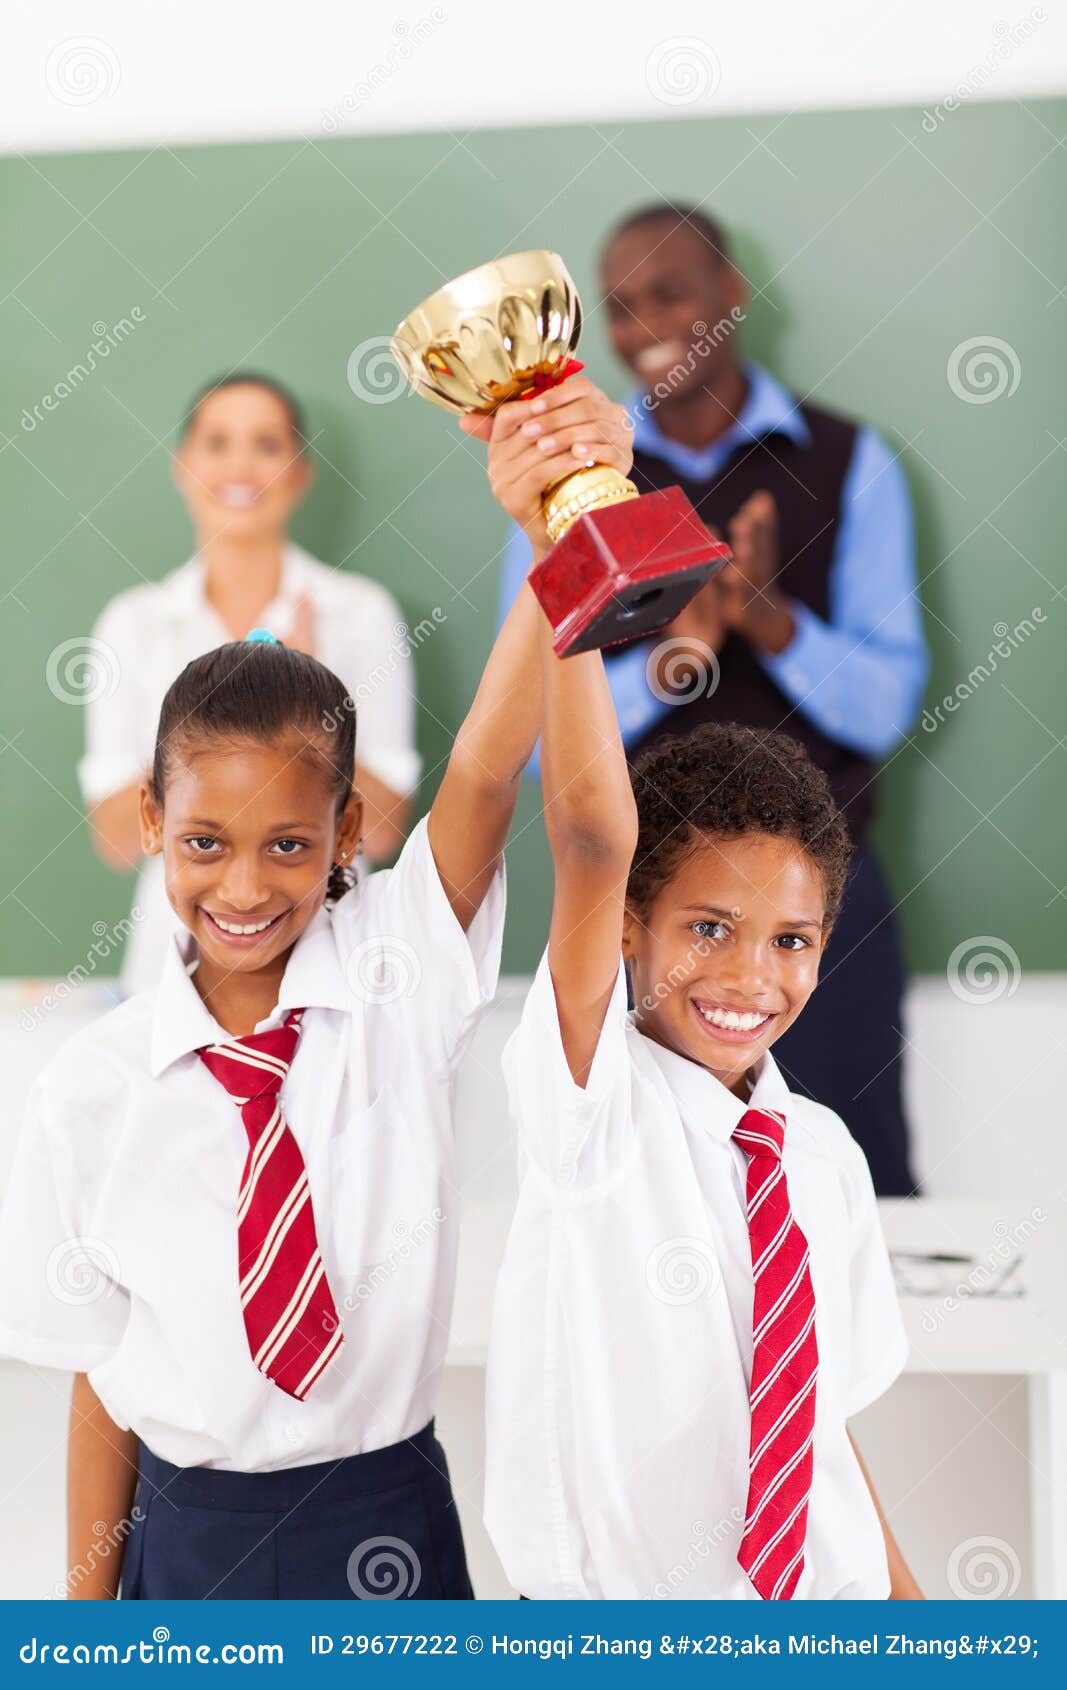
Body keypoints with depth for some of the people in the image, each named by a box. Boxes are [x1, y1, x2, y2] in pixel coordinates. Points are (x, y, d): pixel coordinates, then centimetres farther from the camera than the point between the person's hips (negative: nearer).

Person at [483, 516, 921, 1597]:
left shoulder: (824, 1153, 2)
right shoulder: (594, 1102, -14)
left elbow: (828, 1405, 10)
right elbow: (593, 839, -29)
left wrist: (904, 1601, 7)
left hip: (825, 1593, 4)